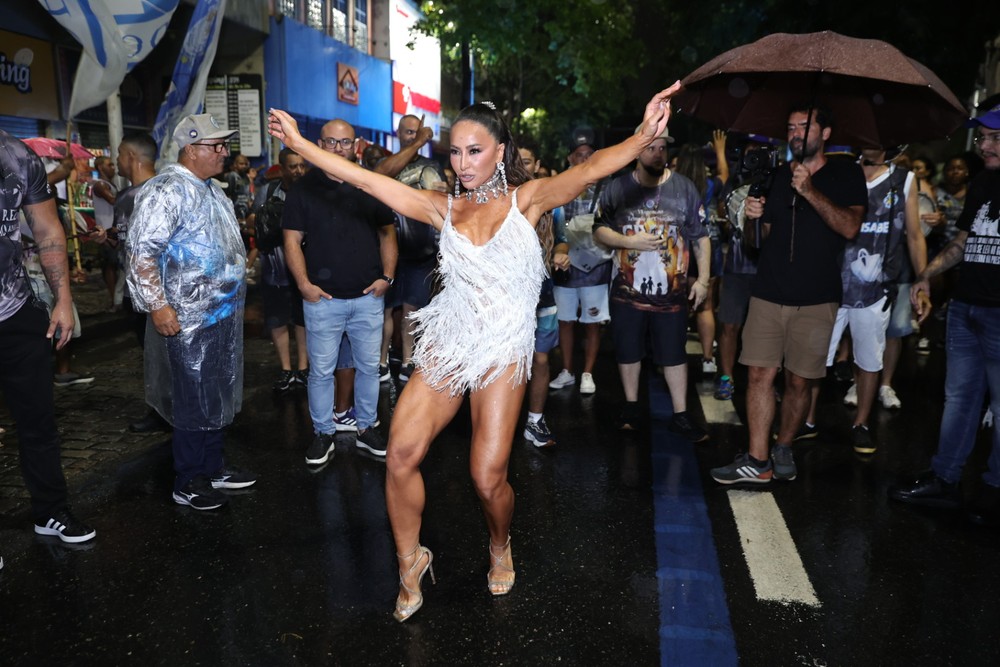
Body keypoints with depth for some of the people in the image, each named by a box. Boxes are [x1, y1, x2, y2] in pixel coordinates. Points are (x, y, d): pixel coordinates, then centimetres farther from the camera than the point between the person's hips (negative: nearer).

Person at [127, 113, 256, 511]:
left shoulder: (212, 191, 15)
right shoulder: (167, 190, -14)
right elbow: (140, 250, -20)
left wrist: (235, 294, 22)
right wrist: (158, 305, -22)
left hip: (224, 313, 9)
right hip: (189, 319, -9)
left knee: (220, 396, 16)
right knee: (194, 402, 1)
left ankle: (213, 467, 30)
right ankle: (188, 483, 15)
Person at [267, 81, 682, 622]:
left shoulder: (524, 200, -1)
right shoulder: (444, 208, 6)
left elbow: (587, 171, -18)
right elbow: (363, 179, 5)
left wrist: (643, 136, -35)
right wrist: (300, 144, 3)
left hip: (502, 353, -2)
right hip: (446, 347, 3)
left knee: (488, 478, -5)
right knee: (401, 456, -9)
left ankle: (500, 549, 30)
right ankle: (410, 563, 16)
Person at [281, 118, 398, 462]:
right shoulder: (304, 188, 1)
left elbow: (387, 233, 10)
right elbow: (292, 240, 0)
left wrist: (387, 276, -1)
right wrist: (304, 284, -10)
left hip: (368, 296, 2)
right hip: (323, 298, -2)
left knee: (368, 366, 11)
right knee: (321, 370, 5)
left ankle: (366, 427, 26)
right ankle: (323, 433, 20)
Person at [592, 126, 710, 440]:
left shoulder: (684, 187, 0)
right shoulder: (617, 188, 0)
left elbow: (700, 237, 2)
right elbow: (599, 230, 0)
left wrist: (703, 278, -2)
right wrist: (629, 241, -16)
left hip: (672, 291, 0)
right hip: (627, 290, 1)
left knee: (674, 354, 8)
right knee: (628, 352, 14)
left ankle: (680, 415, 19)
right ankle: (631, 406, 31)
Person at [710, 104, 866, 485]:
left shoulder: (846, 175, 4)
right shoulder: (777, 176, 13)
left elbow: (850, 227, -13)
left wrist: (809, 191, -21)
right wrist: (751, 218, -8)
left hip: (816, 299, -2)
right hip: (769, 294, 2)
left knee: (799, 380, 4)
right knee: (760, 374, -5)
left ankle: (783, 450, 21)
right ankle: (757, 461, -1)